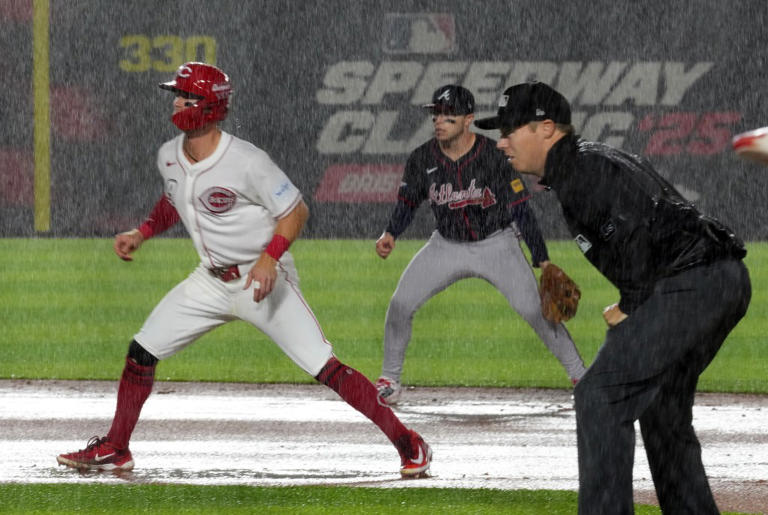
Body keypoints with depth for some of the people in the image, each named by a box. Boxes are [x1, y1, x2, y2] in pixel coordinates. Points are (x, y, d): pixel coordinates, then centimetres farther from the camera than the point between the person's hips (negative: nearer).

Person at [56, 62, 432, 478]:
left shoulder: (246, 162, -23)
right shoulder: (169, 156, -1)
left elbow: (295, 210, -16)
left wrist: (270, 257, -29)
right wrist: (142, 233, 8)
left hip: (263, 280, -7)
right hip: (210, 282, 7)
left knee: (325, 369, -13)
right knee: (142, 352, 4)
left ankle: (408, 444, -6)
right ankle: (114, 450, 20)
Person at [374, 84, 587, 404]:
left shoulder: (494, 156, -21)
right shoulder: (422, 159, -11)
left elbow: (520, 209, -15)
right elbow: (407, 203, 4)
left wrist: (542, 259, -18)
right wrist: (390, 234, -16)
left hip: (497, 243, -3)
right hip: (447, 244, 3)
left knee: (535, 309, -14)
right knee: (400, 304, -8)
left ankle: (579, 375, -1)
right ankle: (389, 379, 11)